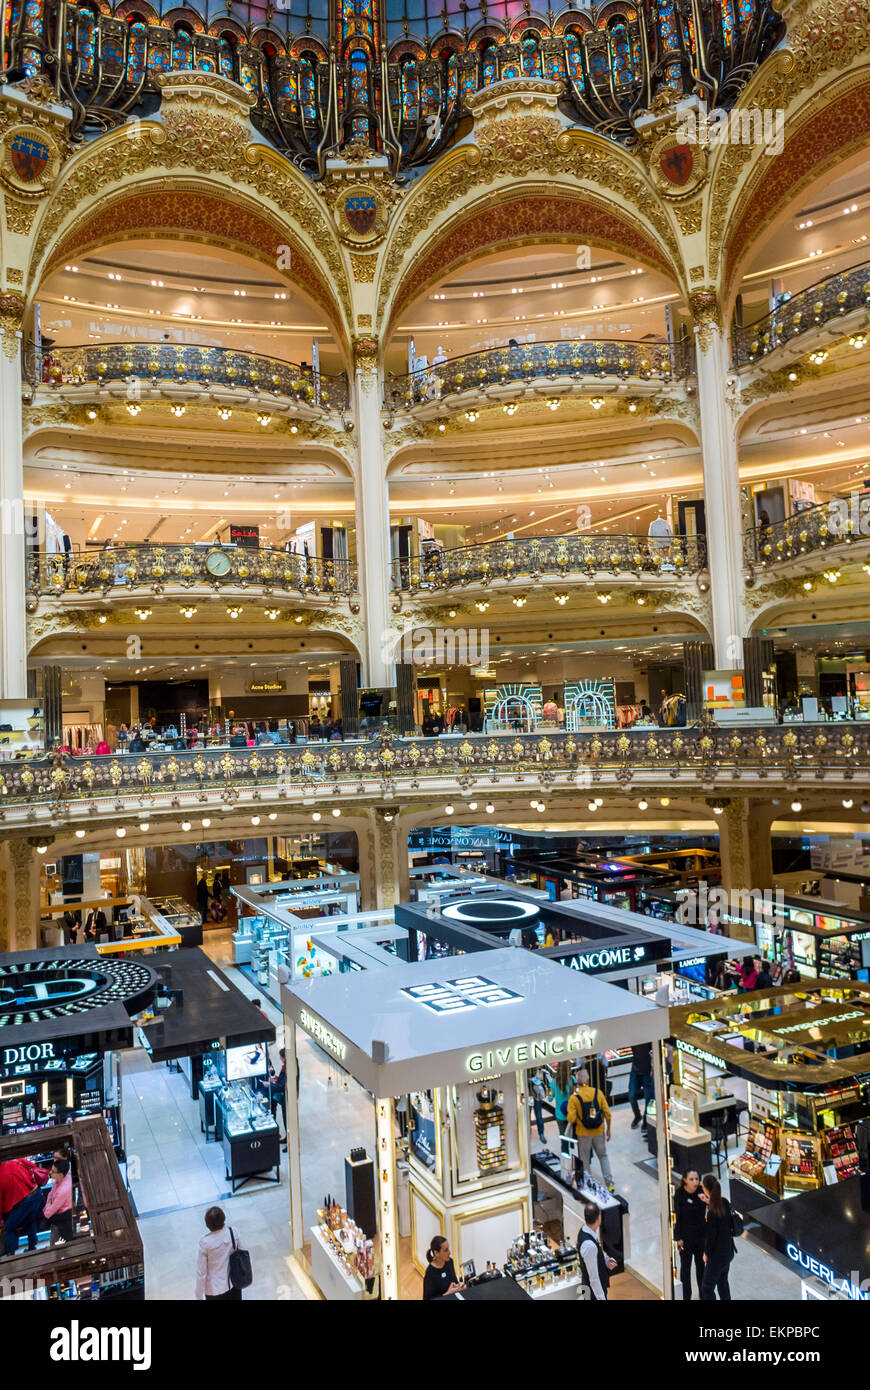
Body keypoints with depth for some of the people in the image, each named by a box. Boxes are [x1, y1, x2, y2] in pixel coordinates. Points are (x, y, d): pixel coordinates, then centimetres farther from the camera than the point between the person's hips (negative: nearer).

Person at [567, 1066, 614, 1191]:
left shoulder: (574, 1098, -14)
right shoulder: (598, 1092, -9)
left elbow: (571, 1119, -18)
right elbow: (607, 1114, -5)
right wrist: (608, 1130, 8)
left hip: (583, 1134, -2)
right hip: (599, 1132, 2)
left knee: (584, 1160, 16)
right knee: (603, 1156, 22)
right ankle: (610, 1183, 18)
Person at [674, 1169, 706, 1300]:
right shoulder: (680, 1194, -20)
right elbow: (677, 1216, -13)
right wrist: (678, 1238, -11)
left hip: (701, 1234, 3)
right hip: (686, 1236, -3)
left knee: (701, 1264, 19)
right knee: (686, 1266, 12)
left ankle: (702, 1294, 38)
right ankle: (686, 1296, 29)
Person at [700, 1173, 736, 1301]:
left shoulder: (711, 1213, -29)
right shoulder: (725, 1202, -9)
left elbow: (710, 1236, -21)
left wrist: (706, 1253, -5)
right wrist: (710, 1203, 13)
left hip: (717, 1255, -7)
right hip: (728, 1251, 8)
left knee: (707, 1288, 7)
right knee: (723, 1282, 26)